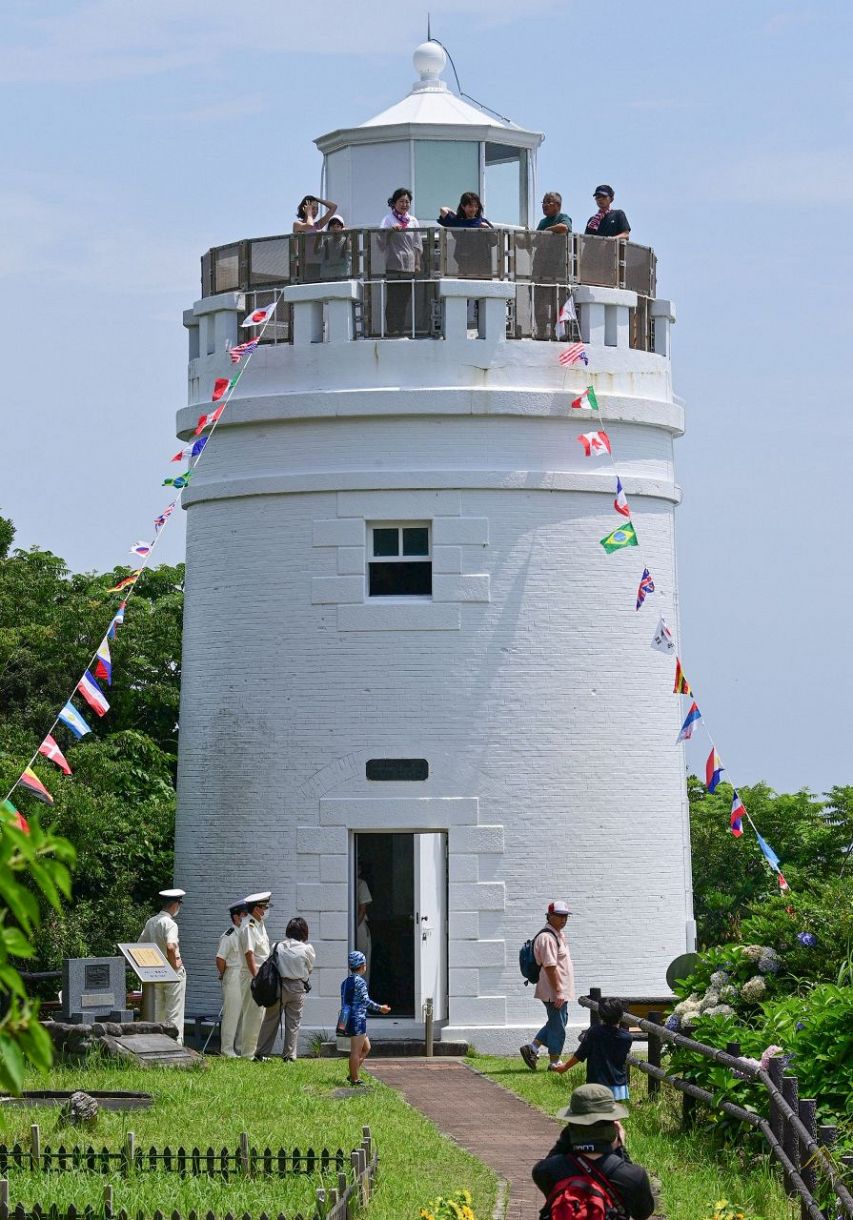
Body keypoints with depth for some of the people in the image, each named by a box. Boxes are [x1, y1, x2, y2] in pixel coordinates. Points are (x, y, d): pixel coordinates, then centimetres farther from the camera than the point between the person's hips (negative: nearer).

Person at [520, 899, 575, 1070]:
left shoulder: (558, 935, 15)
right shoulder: (547, 937, -18)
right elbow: (550, 967, -23)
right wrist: (558, 992, -23)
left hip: (560, 991, 10)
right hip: (554, 992, -10)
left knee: (556, 1023, 18)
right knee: (558, 1026, -1)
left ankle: (531, 1048, 18)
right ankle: (554, 1063, 8)